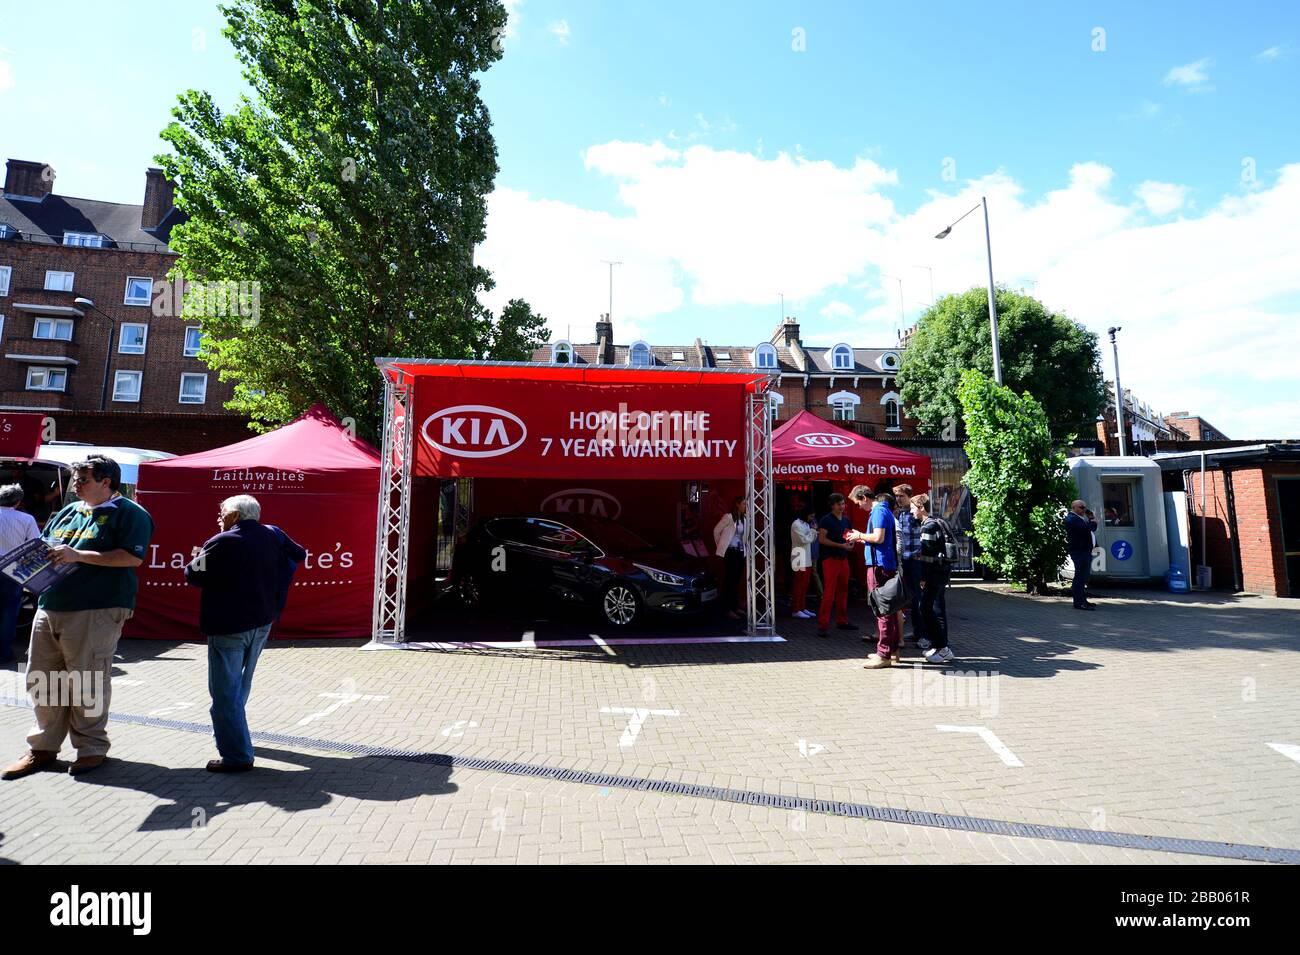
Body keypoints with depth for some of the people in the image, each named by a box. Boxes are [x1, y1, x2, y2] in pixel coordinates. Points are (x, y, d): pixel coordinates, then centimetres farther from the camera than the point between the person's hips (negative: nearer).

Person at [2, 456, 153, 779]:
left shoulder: (129, 513, -6)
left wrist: (78, 555, -19)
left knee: (87, 682, -1)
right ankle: (44, 747, 27)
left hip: (96, 611, -8)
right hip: (49, 607, 8)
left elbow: (132, 557, -17)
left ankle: (91, 747, 14)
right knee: (41, 680, 13)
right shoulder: (69, 511, 19)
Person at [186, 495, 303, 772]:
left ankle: (237, 756, -1)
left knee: (225, 690, -1)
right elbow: (299, 555, 15)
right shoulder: (274, 535, 2)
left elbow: (193, 576, -9)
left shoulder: (222, 543, -17)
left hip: (228, 627, -7)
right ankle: (229, 732, 42)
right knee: (241, 683, 25)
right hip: (262, 624, 7)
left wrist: (197, 557, 12)